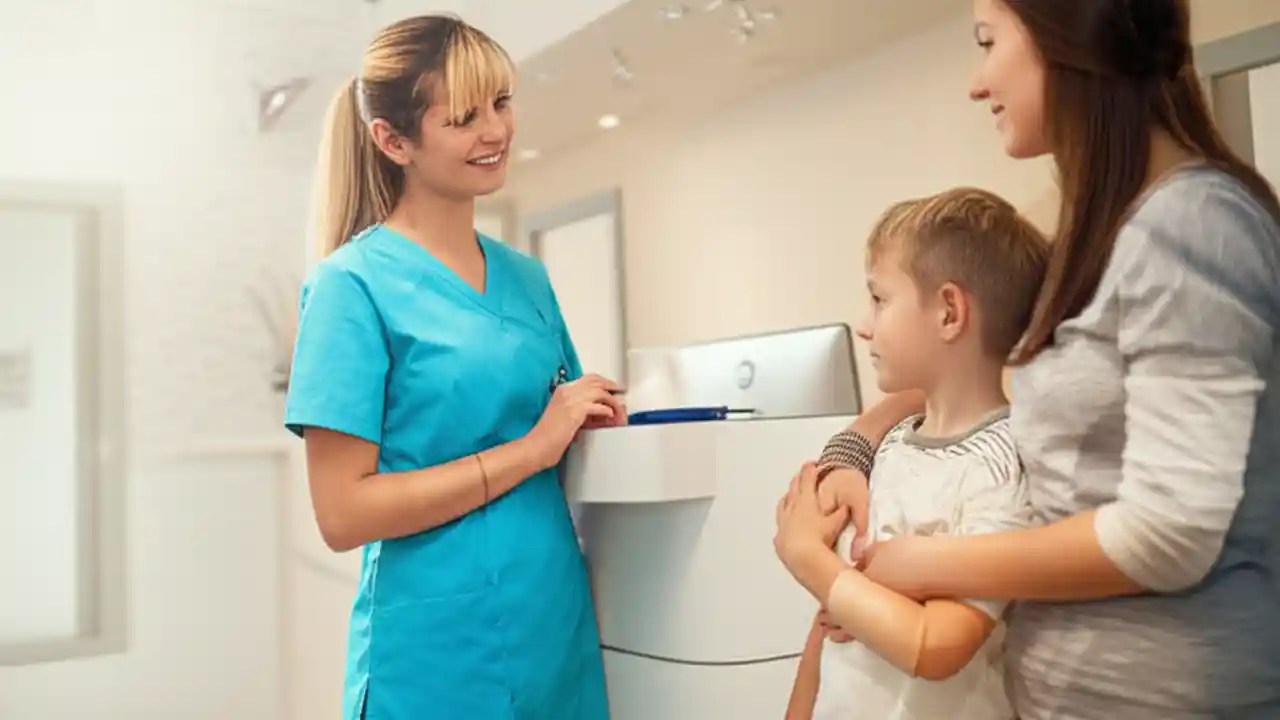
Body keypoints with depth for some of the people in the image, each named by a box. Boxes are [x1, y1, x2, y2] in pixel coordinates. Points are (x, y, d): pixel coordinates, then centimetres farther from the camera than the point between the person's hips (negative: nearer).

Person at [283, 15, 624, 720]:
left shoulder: (526, 277, 7)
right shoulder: (354, 283, -11)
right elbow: (343, 513, -16)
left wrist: (595, 417, -5)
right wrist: (530, 449, -19)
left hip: (560, 633, 6)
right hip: (439, 661, -5)